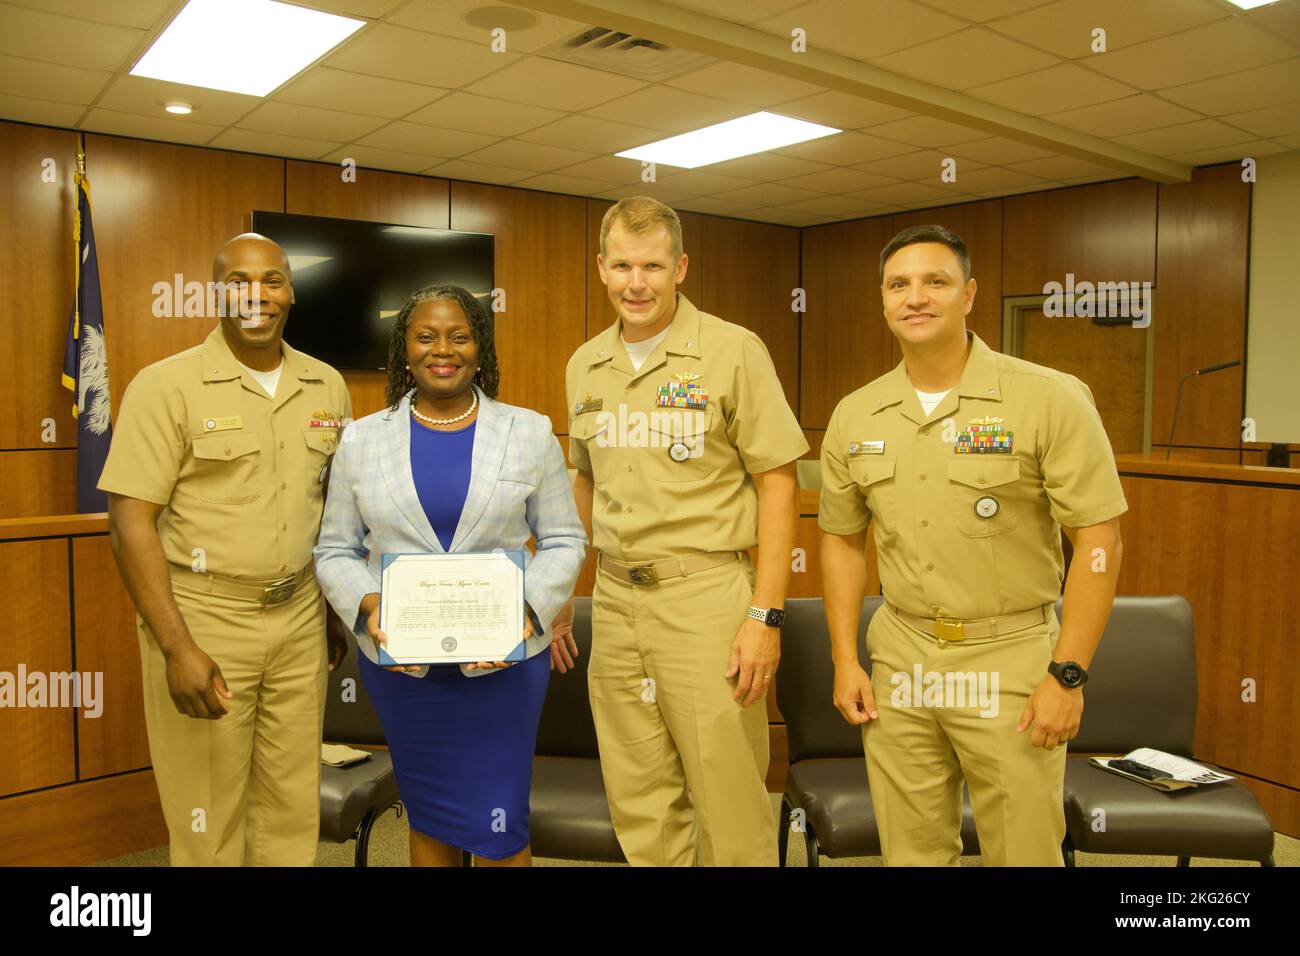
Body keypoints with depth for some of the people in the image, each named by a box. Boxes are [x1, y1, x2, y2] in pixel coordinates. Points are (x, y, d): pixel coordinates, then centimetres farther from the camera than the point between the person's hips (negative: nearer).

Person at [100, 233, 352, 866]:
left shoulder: (327, 387, 7)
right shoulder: (165, 386, -8)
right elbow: (130, 522, -11)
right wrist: (178, 647, -17)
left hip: (300, 617, 4)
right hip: (203, 619, -4)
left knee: (293, 805, 14)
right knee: (209, 817, 8)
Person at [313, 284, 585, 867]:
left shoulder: (529, 432, 2)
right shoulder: (362, 440, 4)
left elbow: (563, 541, 3)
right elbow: (335, 551, 6)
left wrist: (529, 610, -14)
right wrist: (368, 608, -13)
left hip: (504, 661, -1)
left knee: (499, 828, 5)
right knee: (429, 818, 16)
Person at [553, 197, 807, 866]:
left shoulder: (733, 351, -6)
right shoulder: (584, 366, 10)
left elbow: (777, 485, -7)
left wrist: (766, 616, -12)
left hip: (705, 595, -4)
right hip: (614, 599, 5)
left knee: (730, 803, 4)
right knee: (638, 806, 14)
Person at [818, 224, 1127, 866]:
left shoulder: (1050, 398, -9)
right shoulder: (854, 416, 3)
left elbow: (1097, 537, -9)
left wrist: (1067, 674, -12)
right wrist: (844, 659, 6)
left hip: (1011, 659, -3)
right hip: (899, 662, 4)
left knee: (1024, 850, 9)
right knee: (911, 851, 16)